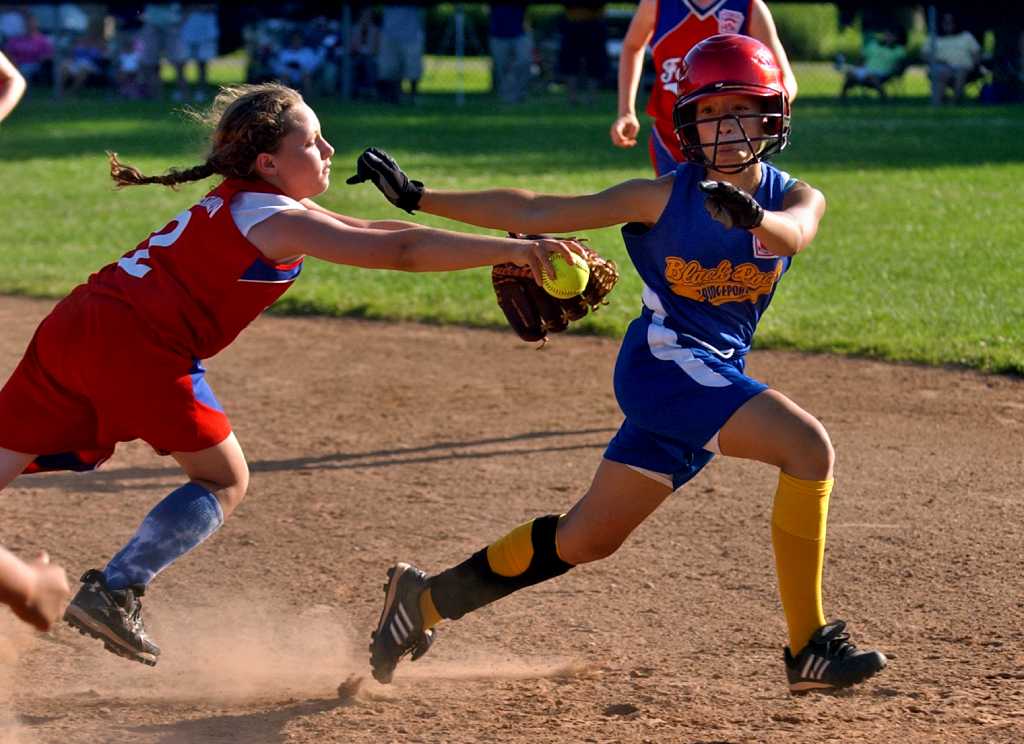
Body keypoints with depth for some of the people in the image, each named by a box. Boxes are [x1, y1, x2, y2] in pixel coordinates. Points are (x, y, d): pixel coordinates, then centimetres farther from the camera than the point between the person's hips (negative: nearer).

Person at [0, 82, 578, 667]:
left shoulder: (243, 202, 20)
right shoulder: (279, 221, -7)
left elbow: (373, 234, 19)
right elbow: (402, 252, -17)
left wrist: (503, 248, 13)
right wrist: (512, 251, -19)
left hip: (75, 324, 8)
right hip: (135, 346, -8)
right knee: (224, 482, 8)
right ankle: (114, 593, -1)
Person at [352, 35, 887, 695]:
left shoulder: (795, 199, 2)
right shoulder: (666, 197, -6)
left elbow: (794, 235, -23)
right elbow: (537, 213, -4)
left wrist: (752, 216, -46)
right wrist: (417, 196, -8)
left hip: (717, 377, 5)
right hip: (666, 360, -5)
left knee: (588, 537, 12)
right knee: (809, 445, -25)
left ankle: (426, 599, 28)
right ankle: (810, 649, -22)